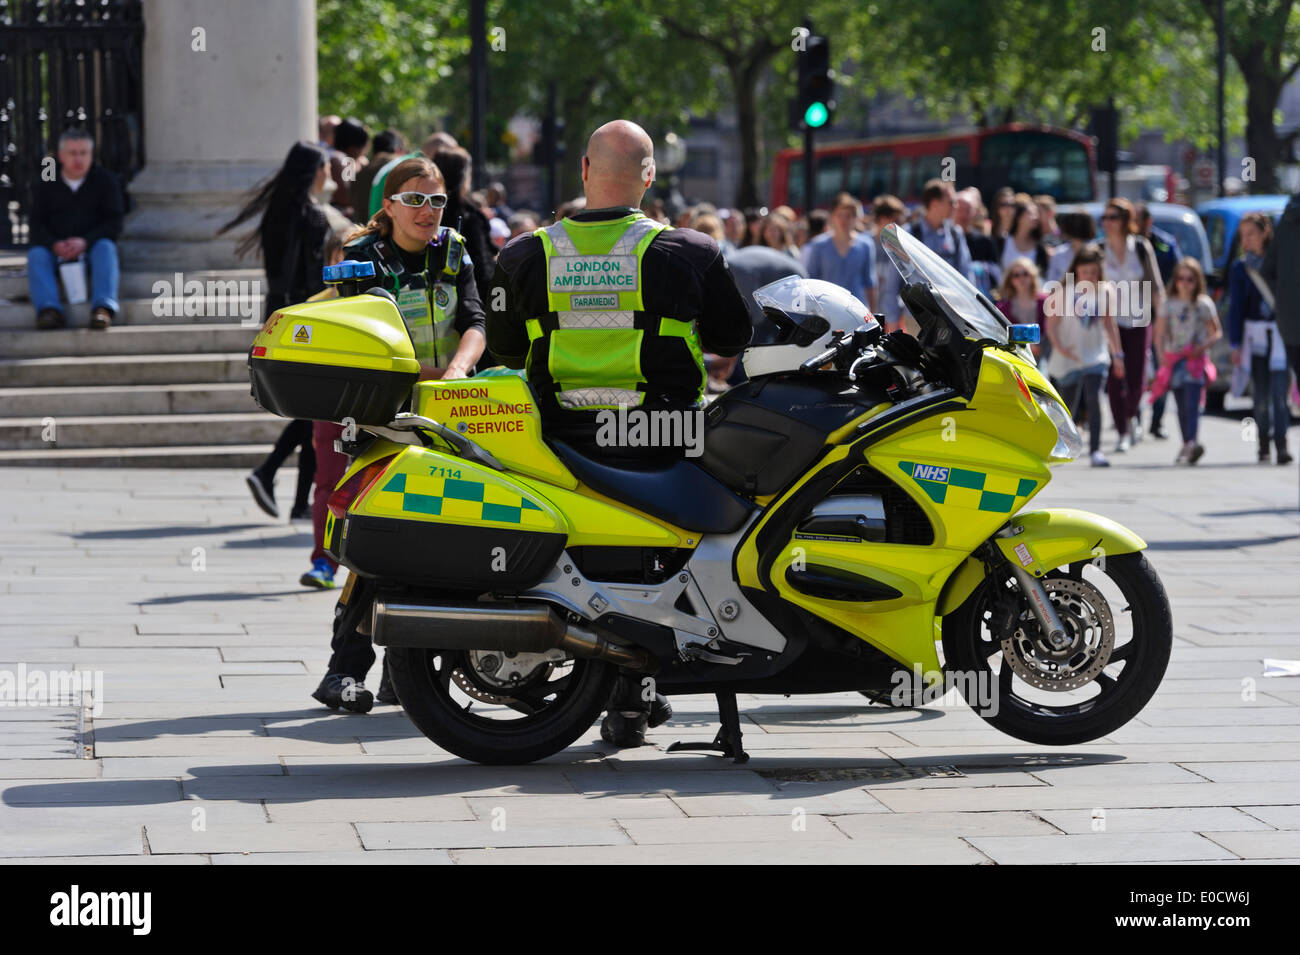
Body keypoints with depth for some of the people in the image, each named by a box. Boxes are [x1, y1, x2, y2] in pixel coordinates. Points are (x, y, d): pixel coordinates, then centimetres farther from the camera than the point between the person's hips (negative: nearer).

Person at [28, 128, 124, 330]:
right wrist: (54, 245, -22)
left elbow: (114, 223, -4)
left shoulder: (104, 180, 4)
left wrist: (85, 242, -22)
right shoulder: (48, 185, 9)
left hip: (92, 245, -1)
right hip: (56, 249, 1)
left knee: (105, 247, -34)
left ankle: (103, 307, -54)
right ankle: (49, 309, -51)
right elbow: (36, 224, 2)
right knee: (36, 255, -29)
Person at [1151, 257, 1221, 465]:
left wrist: (1203, 346, -13)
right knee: (1181, 406, 5)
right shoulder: (1169, 304, 9)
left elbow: (1216, 333, 5)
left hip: (1195, 358, -3)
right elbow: (1159, 334, 11)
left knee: (1192, 403, -16)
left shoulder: (1204, 304, 3)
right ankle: (1187, 445, 12)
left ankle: (1191, 443, -29)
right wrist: (1161, 357, -2)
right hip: (1174, 359, 3)